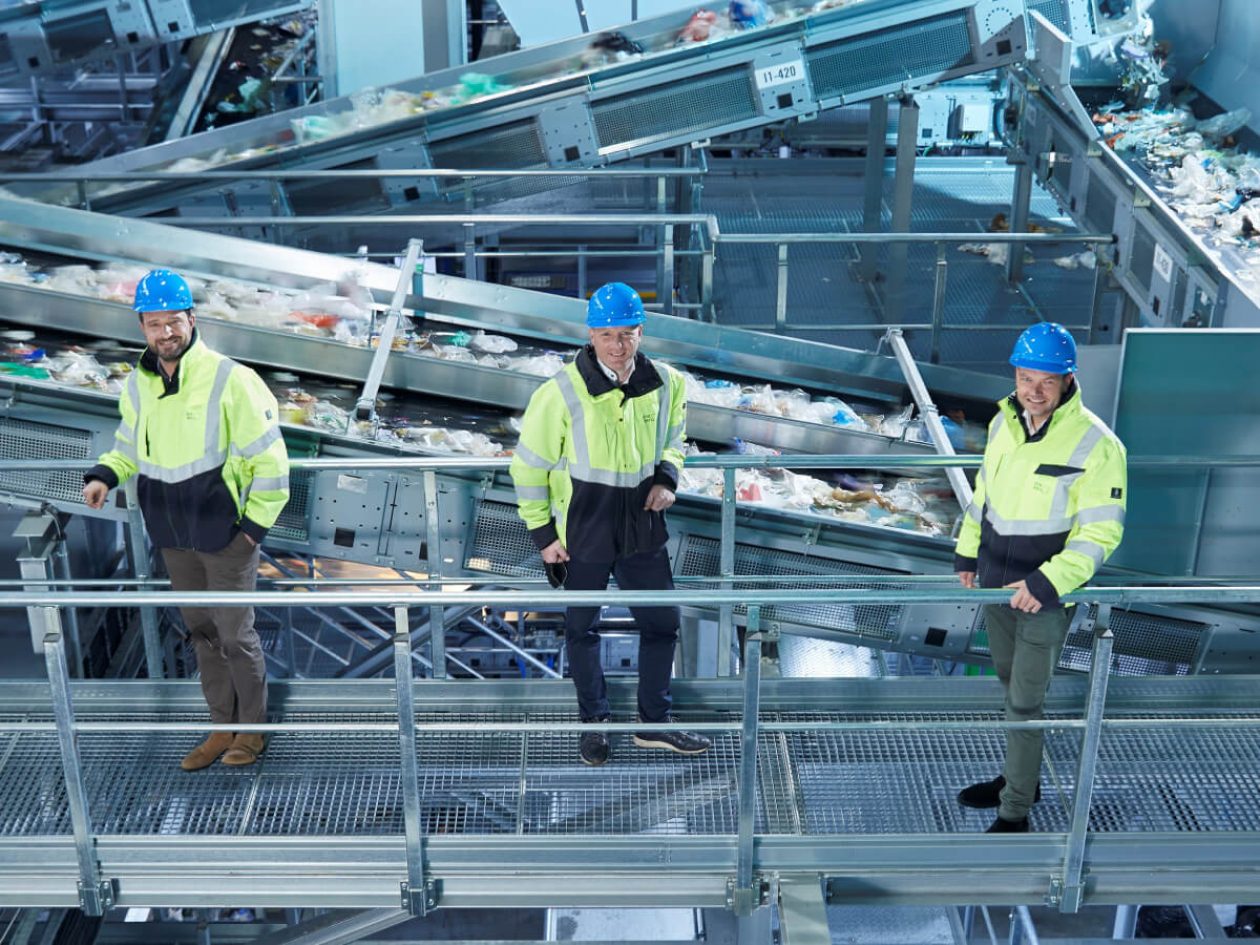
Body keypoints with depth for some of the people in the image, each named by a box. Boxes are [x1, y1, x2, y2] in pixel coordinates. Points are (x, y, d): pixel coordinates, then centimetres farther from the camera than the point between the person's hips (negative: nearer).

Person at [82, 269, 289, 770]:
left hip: (225, 534, -6)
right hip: (173, 536, 6)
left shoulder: (228, 379, -16)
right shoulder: (138, 385, 3)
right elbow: (128, 445, 19)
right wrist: (104, 475, -2)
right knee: (201, 631, 16)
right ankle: (223, 725, 30)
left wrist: (256, 524, -11)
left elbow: (268, 456, -12)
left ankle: (252, 727, 22)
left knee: (234, 633, 4)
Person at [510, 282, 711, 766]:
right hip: (582, 532, -3)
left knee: (662, 623, 11)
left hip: (643, 527, 3)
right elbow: (530, 465, -8)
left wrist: (666, 477, -4)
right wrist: (542, 533, -7)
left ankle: (654, 723, 29)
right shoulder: (562, 393, -18)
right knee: (582, 629, 13)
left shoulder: (666, 383, -6)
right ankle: (595, 721, 34)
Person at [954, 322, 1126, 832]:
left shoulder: (1095, 444, -20)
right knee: (1010, 687, 21)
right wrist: (966, 551, 14)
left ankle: (1015, 813, 11)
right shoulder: (1004, 423, 0)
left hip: (1047, 595, -6)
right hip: (996, 584, 7)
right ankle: (1020, 778, 39)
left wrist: (1048, 582, -27)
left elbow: (1101, 531, -19)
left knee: (1025, 703, -1)